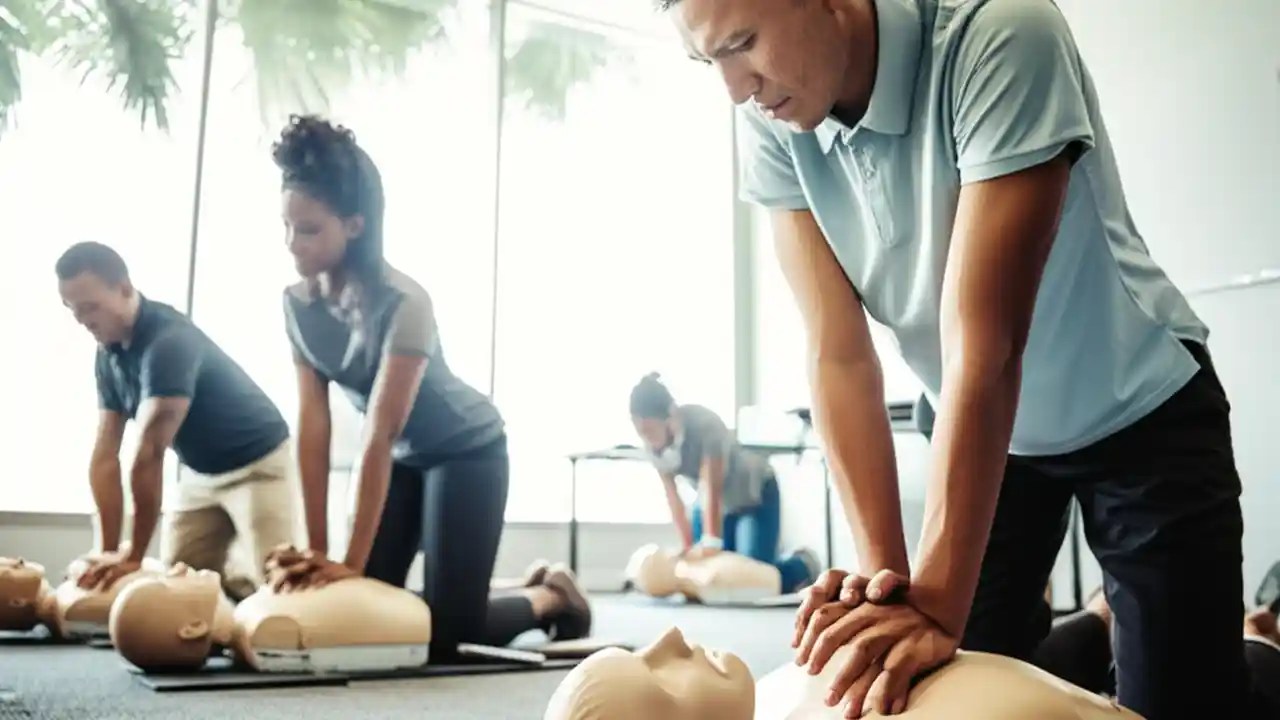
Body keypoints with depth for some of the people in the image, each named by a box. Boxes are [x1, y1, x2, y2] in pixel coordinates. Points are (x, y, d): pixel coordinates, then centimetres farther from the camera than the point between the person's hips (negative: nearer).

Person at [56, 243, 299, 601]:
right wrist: (108, 551, -10)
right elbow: (105, 456, -5)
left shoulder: (169, 342, -31)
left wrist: (134, 557, -31)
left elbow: (148, 456, -33)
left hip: (258, 466, -8)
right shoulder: (108, 354, -4)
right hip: (200, 474, 8)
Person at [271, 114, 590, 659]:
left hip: (468, 451, -6)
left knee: (447, 627, -11)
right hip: (406, 457, 7)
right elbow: (312, 425, -11)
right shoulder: (298, 302, -10)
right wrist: (316, 549, -13)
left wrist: (353, 562, -28)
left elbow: (379, 437, -30)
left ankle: (551, 596, 19)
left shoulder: (402, 303, -29)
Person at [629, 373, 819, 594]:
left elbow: (711, 487, -35)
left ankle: (804, 565, 18)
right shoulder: (653, 446, -17)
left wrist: (711, 541, -36)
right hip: (710, 502, 6)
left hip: (755, 494, -6)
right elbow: (672, 497, -14)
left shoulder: (705, 425, -34)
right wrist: (688, 546, -16)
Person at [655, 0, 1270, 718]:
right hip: (988, 433, 4)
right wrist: (884, 575, -23)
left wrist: (936, 604, -36)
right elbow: (839, 356, -17)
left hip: (1142, 417, -4)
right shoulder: (770, 127, -16)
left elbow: (984, 344, -36)